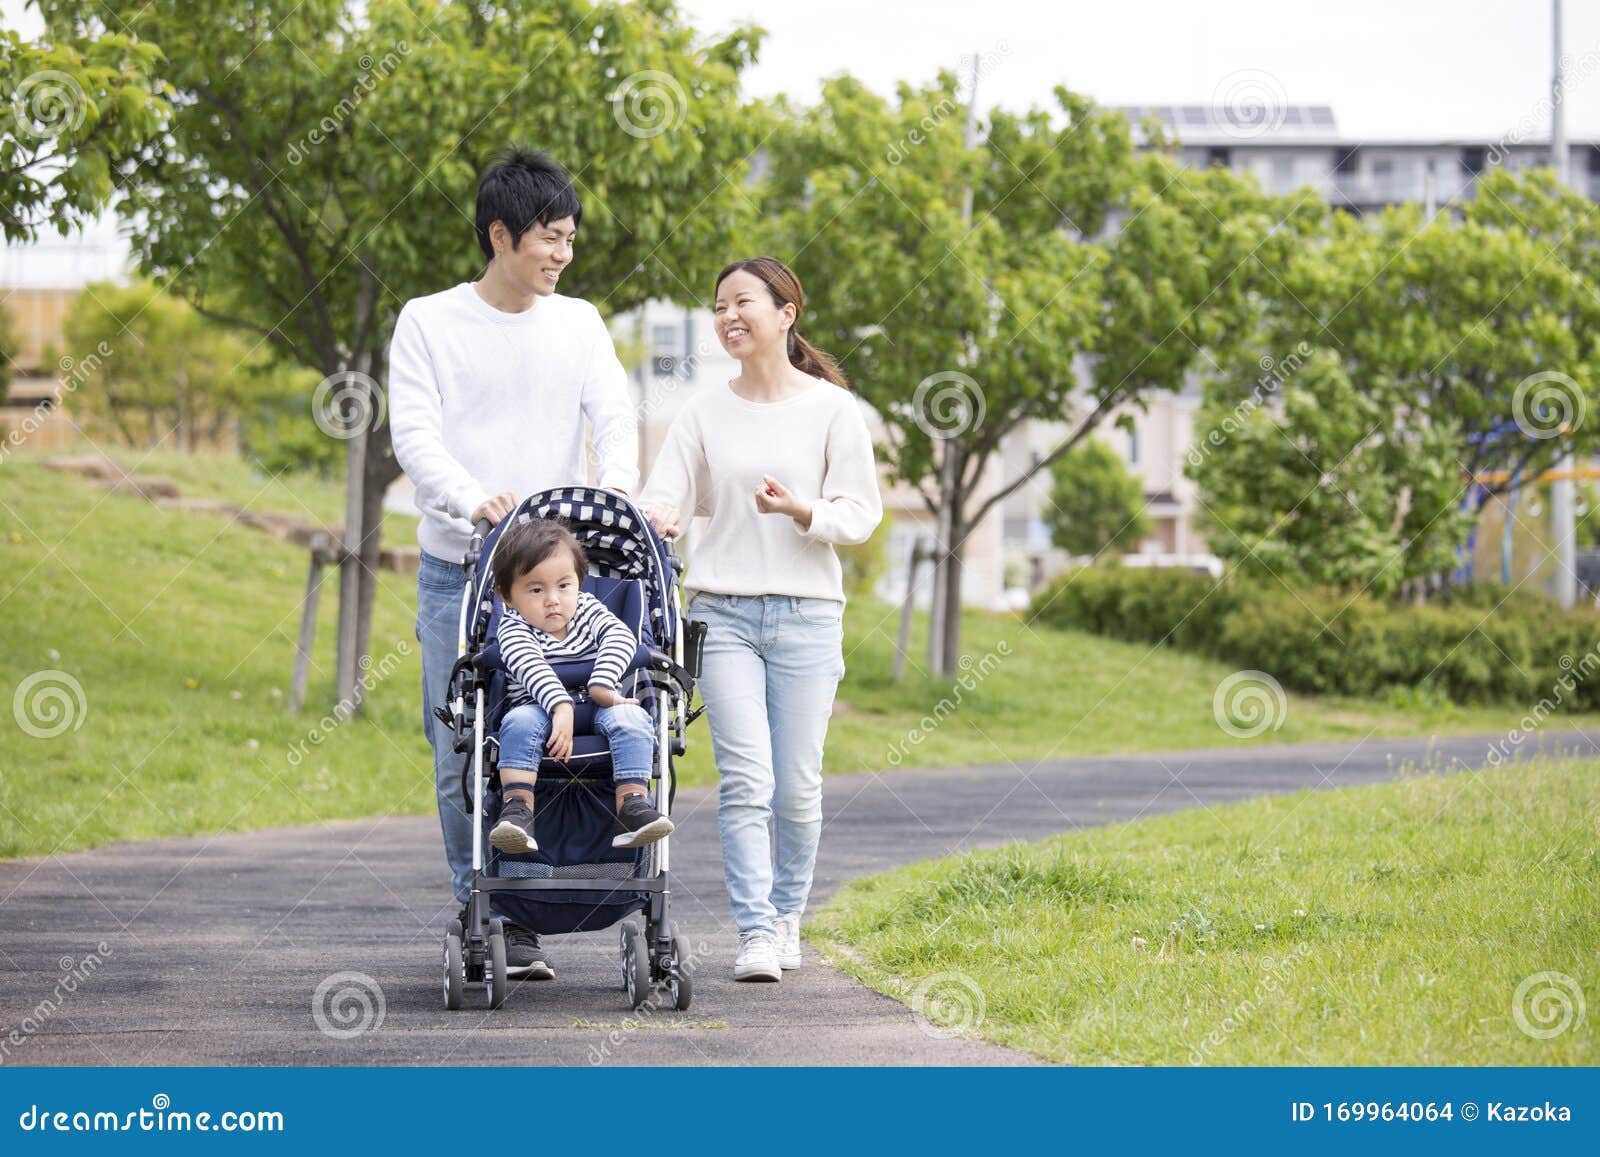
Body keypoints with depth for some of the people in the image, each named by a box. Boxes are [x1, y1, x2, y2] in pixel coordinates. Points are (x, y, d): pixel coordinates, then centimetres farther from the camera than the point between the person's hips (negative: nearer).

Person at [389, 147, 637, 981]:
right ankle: (476, 906, 11)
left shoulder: (578, 324, 10)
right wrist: (473, 499, -26)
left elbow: (613, 417, 1)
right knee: (460, 752, -1)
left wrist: (616, 482, -21)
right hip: (457, 569, -2)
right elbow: (415, 435, -8)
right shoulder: (428, 323, 1)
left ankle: (520, 921, 3)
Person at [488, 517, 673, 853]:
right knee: (519, 722, -33)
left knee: (631, 718, -28)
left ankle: (633, 805, -37)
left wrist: (601, 686, -26)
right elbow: (531, 667, -23)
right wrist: (560, 708, -40)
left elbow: (620, 636, -11)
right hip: (540, 706, -2)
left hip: (596, 706, 2)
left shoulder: (588, 608, 6)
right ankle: (517, 807, -41)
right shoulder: (514, 627, -5)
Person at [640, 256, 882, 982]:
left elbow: (861, 512, 1)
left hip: (806, 614, -1)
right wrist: (657, 517, -20)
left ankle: (788, 916, 22)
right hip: (723, 613, 1)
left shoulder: (831, 409, 3)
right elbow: (664, 496, 3)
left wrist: (800, 512, -18)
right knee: (746, 779, -10)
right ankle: (756, 933, -10)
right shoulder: (705, 414, 9)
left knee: (797, 786, 1)